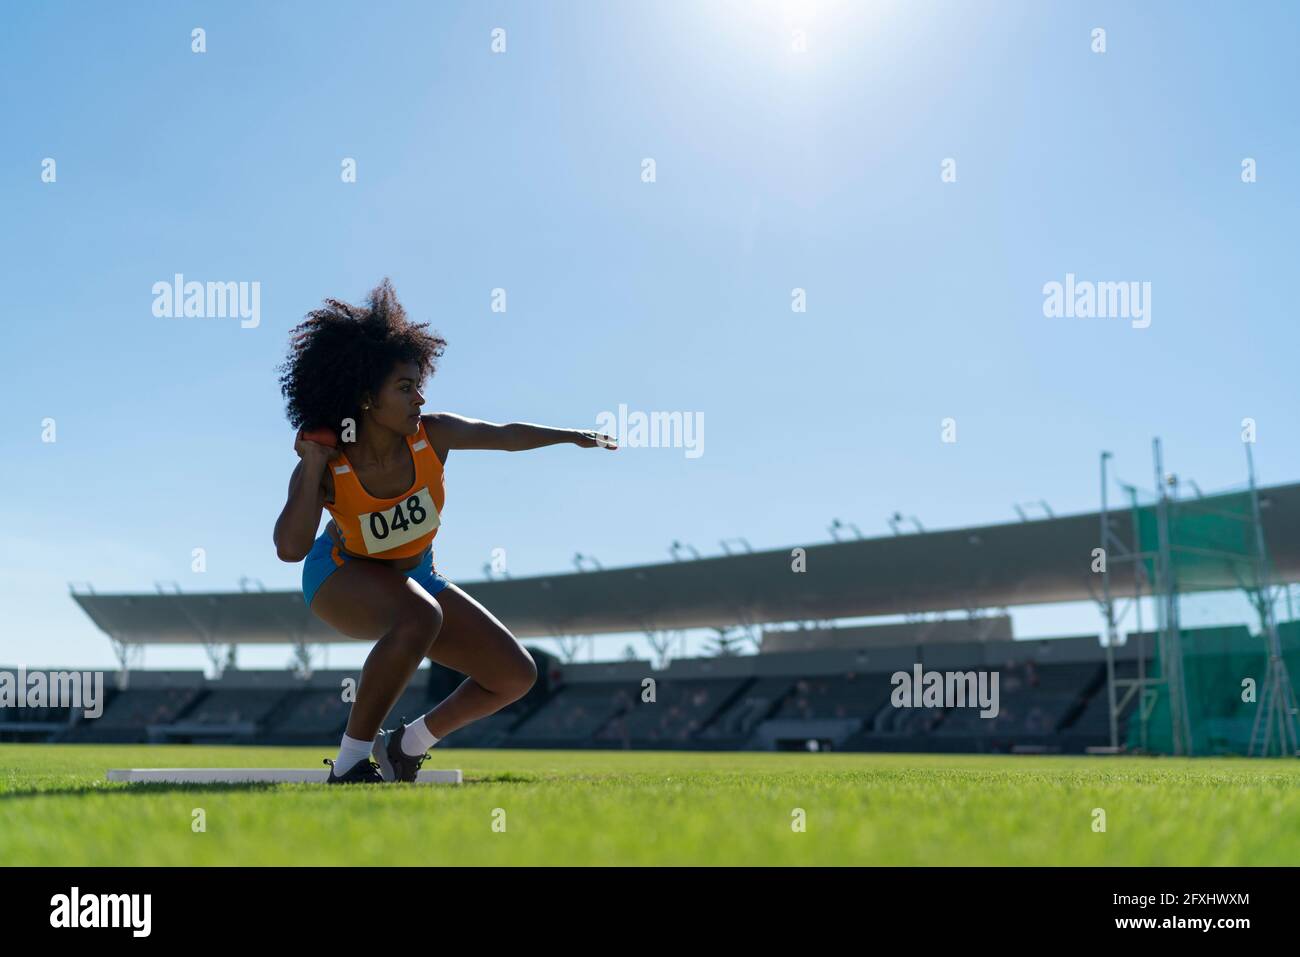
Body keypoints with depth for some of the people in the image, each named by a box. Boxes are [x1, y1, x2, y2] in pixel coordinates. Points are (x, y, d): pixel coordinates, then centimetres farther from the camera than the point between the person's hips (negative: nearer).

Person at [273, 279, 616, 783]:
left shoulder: (432, 435, -19)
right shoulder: (325, 468, -27)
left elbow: (507, 434, -2)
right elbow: (290, 548, -40)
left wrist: (572, 435, -3)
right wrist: (312, 470, -40)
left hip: (414, 578, 5)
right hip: (342, 579, -5)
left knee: (516, 675, -3)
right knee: (419, 619, -41)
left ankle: (408, 743, 15)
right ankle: (350, 760, -25)